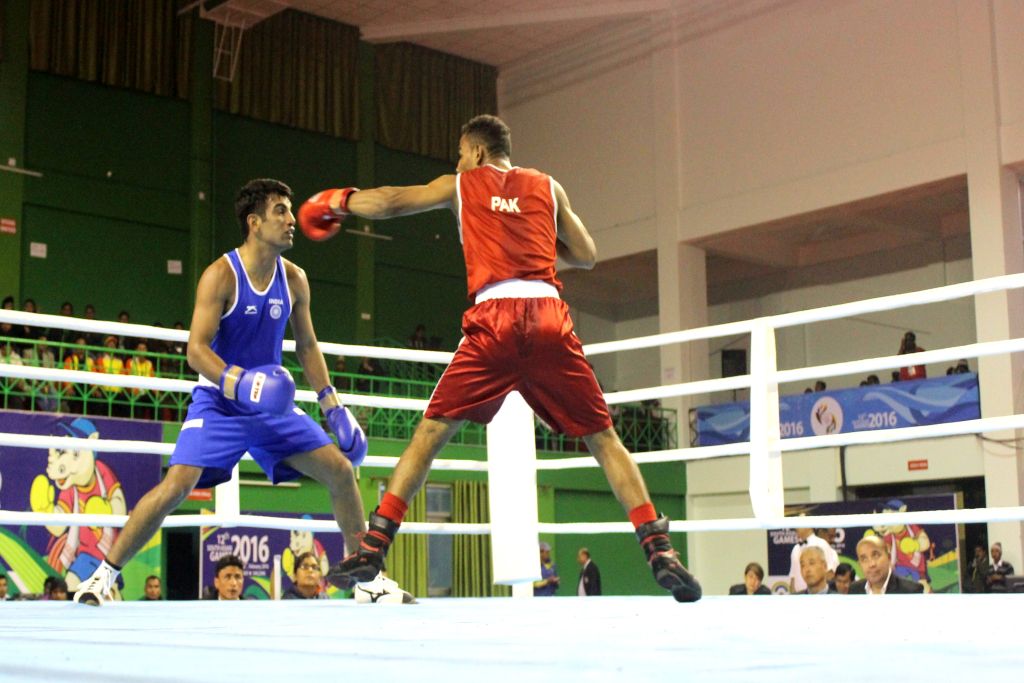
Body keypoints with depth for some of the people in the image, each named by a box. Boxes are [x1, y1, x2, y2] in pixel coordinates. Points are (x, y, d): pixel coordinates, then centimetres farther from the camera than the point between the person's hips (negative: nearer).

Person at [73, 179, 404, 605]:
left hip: (273, 401, 5)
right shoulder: (221, 275, -15)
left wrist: (333, 406, 8)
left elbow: (306, 347, 13)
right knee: (176, 485, -21)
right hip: (219, 402, -5)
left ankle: (366, 574, 14)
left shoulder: (294, 279, 1)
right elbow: (196, 350, -20)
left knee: (341, 470, -1)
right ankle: (104, 573, -5)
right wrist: (237, 382, -37)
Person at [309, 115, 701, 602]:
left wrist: (336, 201, 37)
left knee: (430, 432, 7)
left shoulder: (461, 185, 19)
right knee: (603, 438, 7)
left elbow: (387, 202, 20)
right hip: (549, 317, 1)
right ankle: (659, 550, -3)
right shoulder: (548, 187, 22)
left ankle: (373, 546, -1)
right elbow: (586, 255, 22)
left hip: (493, 319, -1)